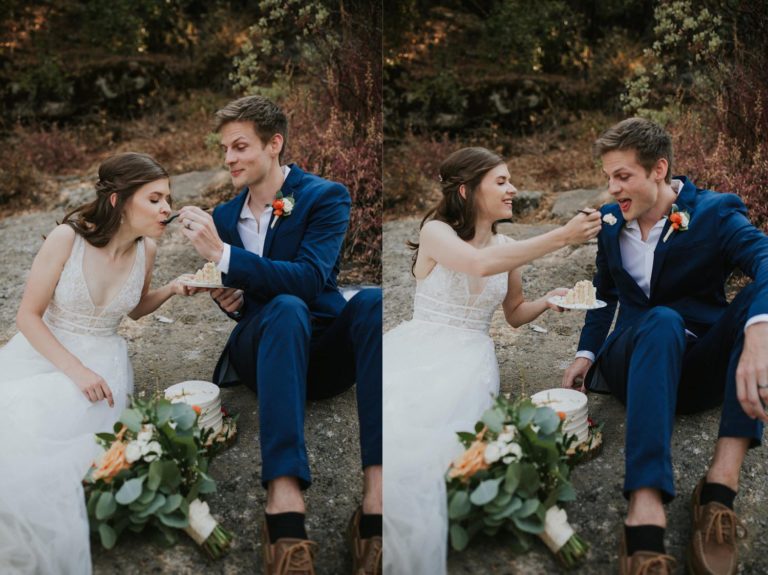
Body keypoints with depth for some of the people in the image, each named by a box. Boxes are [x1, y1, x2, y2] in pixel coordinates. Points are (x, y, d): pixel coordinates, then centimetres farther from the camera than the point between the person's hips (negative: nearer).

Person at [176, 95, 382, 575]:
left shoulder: (326, 197, 1)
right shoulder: (223, 216, 14)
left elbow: (310, 279, -16)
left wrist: (222, 254, -22)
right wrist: (228, 301, -3)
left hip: (323, 350, -1)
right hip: (262, 350, 1)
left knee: (373, 301, -34)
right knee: (286, 309, -35)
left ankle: (376, 498, -47)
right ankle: (285, 503, -53)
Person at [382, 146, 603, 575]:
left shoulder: (509, 247, 11)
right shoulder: (436, 231, -4)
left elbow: (515, 314, 24)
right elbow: (480, 264, -25)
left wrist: (547, 302, 2)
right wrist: (562, 237, -24)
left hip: (470, 355, 1)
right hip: (418, 346, -1)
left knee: (424, 438, -29)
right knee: (392, 422, -30)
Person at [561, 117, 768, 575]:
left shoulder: (717, 214, -8)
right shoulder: (611, 221, 7)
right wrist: (586, 354, 4)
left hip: (698, 366, -1)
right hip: (633, 360, 2)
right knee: (663, 321, -35)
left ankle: (722, 481, -40)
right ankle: (646, 512, -53)